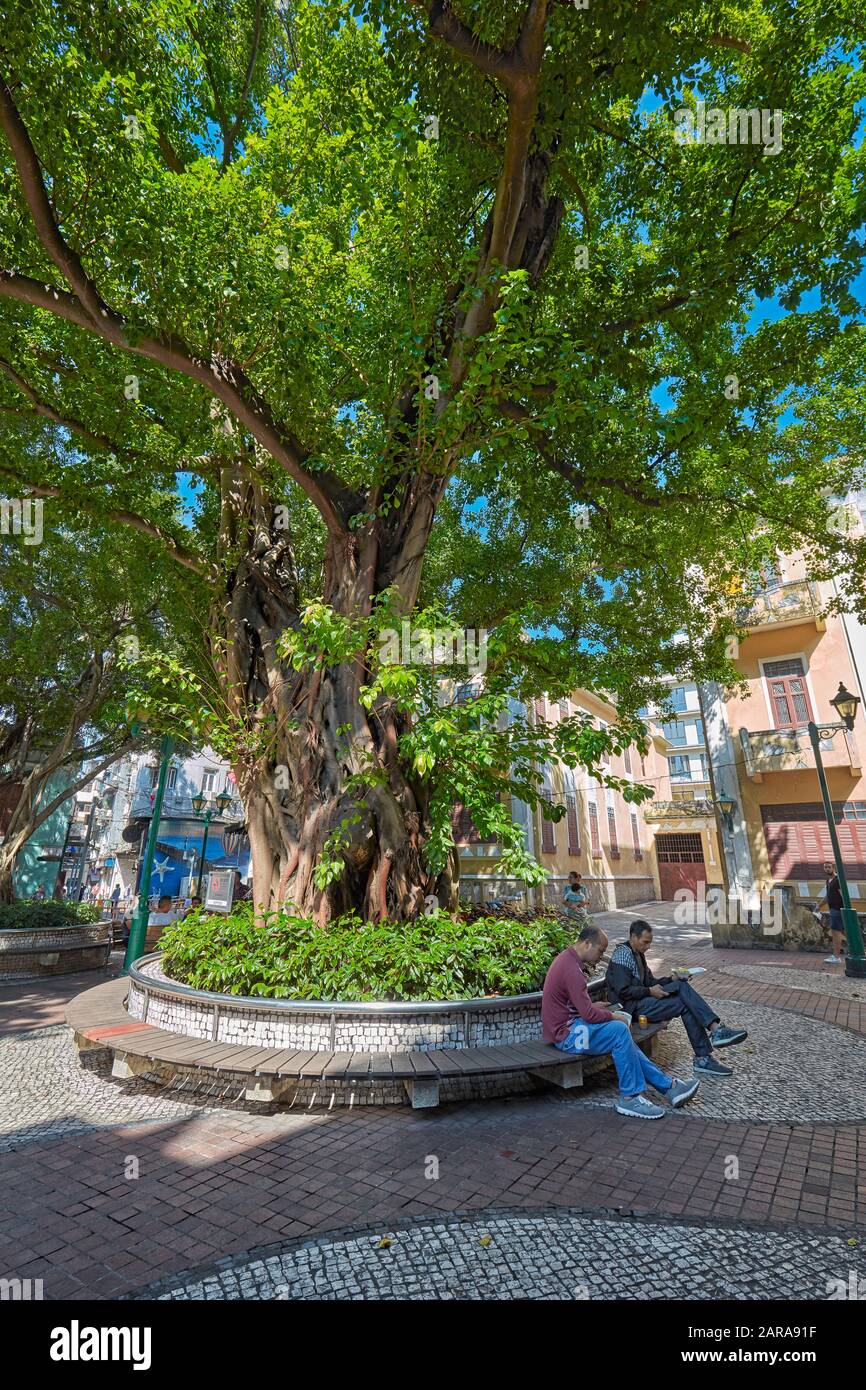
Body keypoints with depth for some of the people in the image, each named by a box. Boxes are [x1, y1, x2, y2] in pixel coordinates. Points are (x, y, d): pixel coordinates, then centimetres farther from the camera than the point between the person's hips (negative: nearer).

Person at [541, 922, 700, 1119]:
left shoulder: (567, 959, 10)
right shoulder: (572, 969, -24)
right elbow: (588, 1014, -24)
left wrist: (595, 1006, 10)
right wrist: (614, 1016, -8)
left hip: (567, 1025, 11)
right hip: (566, 1035, -11)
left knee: (622, 1038, 4)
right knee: (619, 1030, -21)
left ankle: (667, 1085, 7)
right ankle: (630, 1097, -10)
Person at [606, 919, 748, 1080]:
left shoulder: (638, 954, 18)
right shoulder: (623, 954, -14)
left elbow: (650, 981, 17)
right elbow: (623, 991, -21)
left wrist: (671, 979, 2)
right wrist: (650, 991, -15)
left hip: (642, 999, 9)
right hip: (632, 1006, -9)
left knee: (682, 985, -10)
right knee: (686, 1004, -14)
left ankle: (716, 1029, -16)